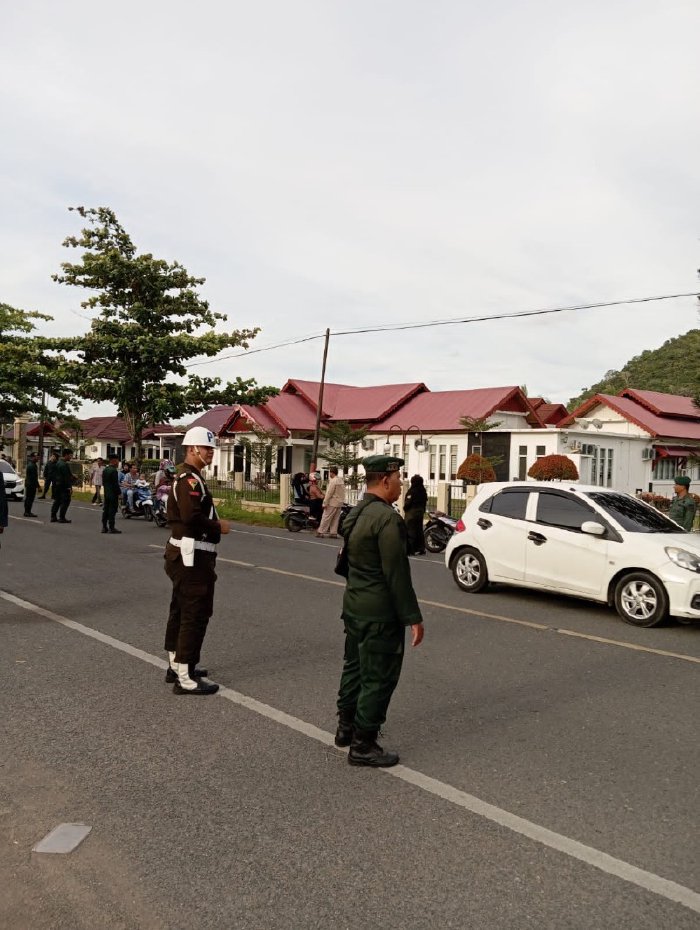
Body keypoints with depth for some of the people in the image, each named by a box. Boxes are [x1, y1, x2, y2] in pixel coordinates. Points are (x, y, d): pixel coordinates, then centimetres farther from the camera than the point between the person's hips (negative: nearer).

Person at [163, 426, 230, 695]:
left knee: (181, 609, 18)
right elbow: (191, 516, -31)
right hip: (192, 556, -11)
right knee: (196, 614, -7)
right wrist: (219, 526, -17)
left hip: (184, 554, 11)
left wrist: (214, 524, 7)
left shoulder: (187, 477, 17)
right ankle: (186, 678, -2)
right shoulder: (190, 479, -18)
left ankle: (176, 665, 31)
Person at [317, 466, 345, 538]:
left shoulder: (333, 481, -15)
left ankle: (321, 532, 1)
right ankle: (334, 533, 9)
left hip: (332, 503, -8)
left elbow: (329, 493, -17)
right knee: (335, 519, 10)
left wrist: (325, 503, -13)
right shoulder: (341, 481, 11)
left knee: (326, 517, -2)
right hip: (340, 503, 8)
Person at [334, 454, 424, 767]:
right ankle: (362, 746, 10)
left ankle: (346, 727, 34)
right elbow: (397, 574, -23)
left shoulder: (355, 513, 9)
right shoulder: (387, 519, -21)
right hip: (380, 614, -10)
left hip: (354, 606, 10)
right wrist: (413, 617, -18)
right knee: (378, 679, 1)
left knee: (355, 667, 21)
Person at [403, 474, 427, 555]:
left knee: (410, 531, -6)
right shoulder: (423, 491, 9)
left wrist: (405, 508, 1)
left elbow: (408, 502, -17)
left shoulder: (412, 491, -15)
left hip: (411, 513, -8)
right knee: (419, 531, 12)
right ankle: (421, 549, 14)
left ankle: (410, 550, -9)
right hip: (420, 512, 8)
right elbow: (425, 502, 14)